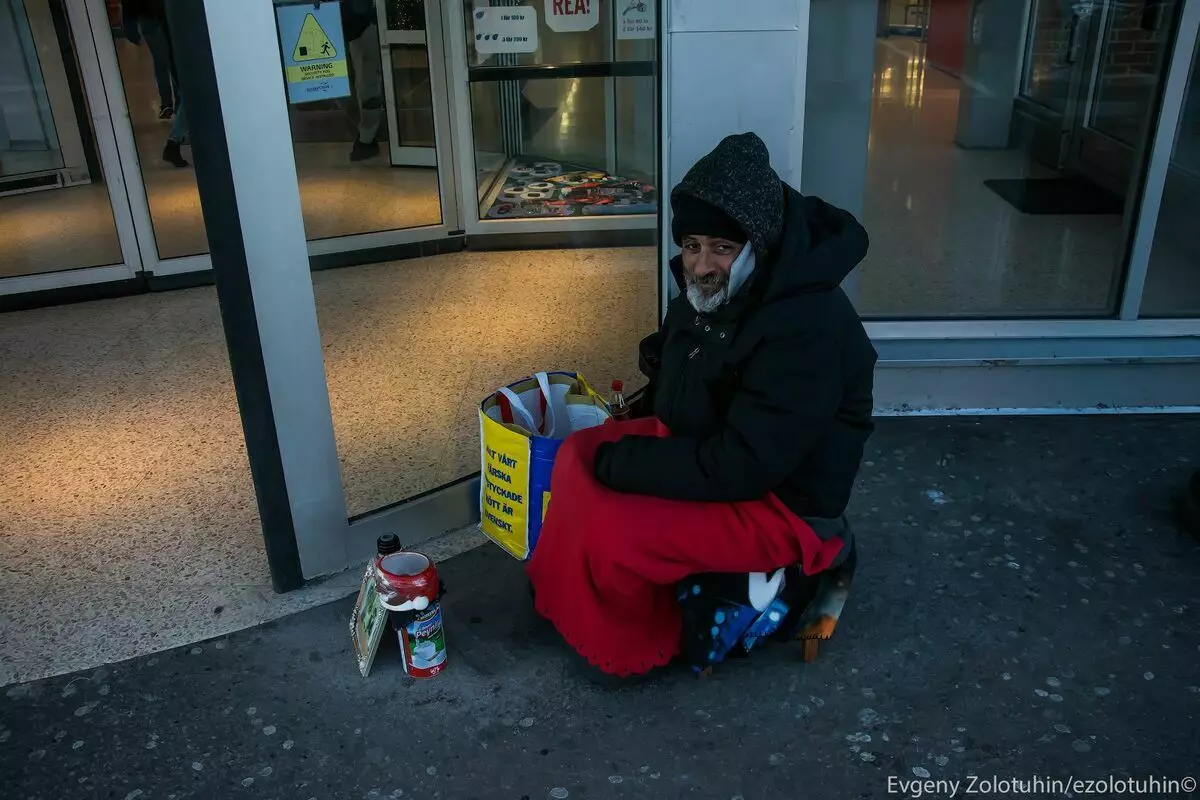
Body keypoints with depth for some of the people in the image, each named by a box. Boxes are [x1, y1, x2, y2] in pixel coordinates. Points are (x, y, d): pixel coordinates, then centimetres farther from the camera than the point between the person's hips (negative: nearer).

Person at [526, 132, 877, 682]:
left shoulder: (806, 331, -32)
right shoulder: (708, 287, -3)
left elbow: (739, 468, -31)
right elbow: (672, 365, 17)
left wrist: (621, 462, -23)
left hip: (780, 500, -9)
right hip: (702, 443, 9)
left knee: (607, 531, -24)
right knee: (578, 458, 0)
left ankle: (630, 644, 7)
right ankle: (568, 600, 19)